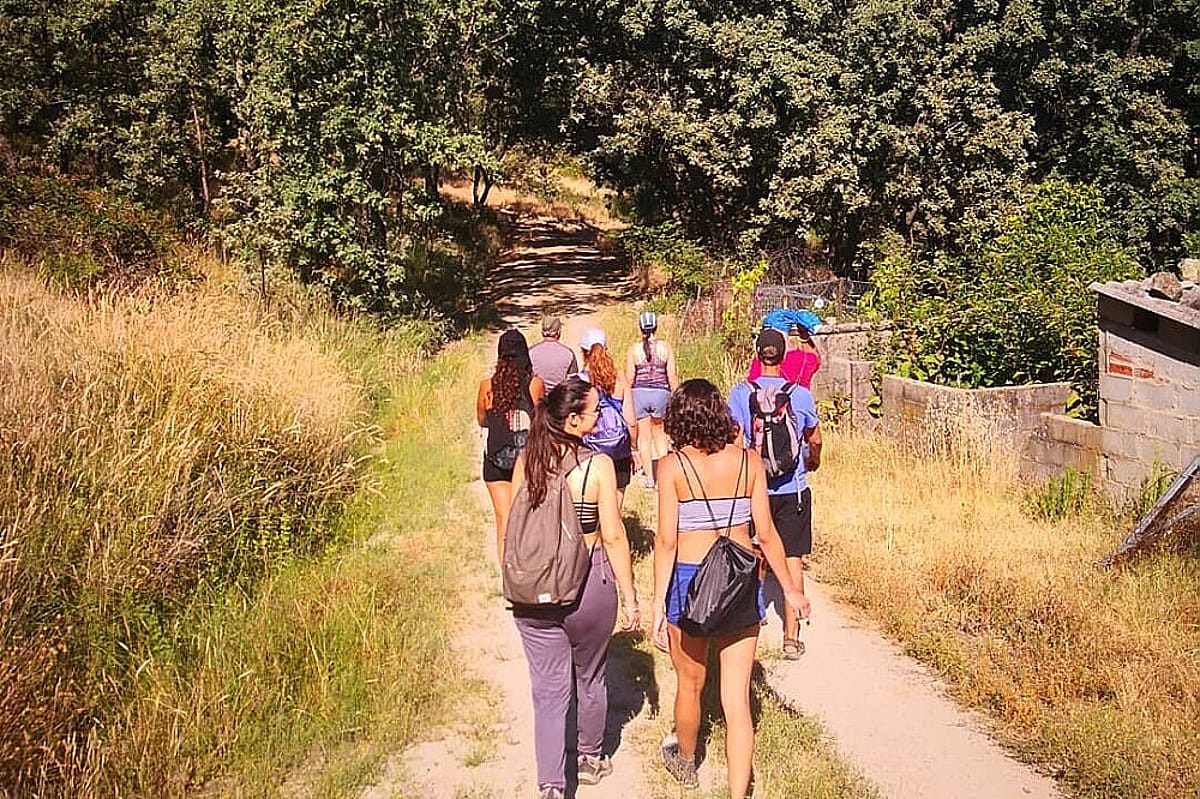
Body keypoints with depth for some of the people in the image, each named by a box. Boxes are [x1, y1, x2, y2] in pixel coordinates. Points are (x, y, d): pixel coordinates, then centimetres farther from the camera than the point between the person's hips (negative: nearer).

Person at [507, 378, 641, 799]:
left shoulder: (526, 461, -5)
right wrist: (629, 596, -3)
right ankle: (590, 758, 42)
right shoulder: (598, 466, -15)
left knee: (548, 689, 10)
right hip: (589, 588, -2)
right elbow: (614, 537, -13)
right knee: (589, 677, 21)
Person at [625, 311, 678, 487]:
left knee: (644, 436, 8)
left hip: (639, 393, -1)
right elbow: (672, 376, -3)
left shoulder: (633, 349, -4)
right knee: (660, 435, 16)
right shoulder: (665, 347, -3)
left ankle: (649, 477, 10)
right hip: (660, 393, 1)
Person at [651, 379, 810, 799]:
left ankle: (686, 762, 46)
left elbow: (666, 541, -12)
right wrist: (790, 589, 11)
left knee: (690, 685, 21)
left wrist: (658, 604, -7)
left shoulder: (672, 467, -9)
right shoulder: (748, 461, -3)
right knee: (736, 699, 6)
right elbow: (766, 534, -1)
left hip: (689, 582, -1)